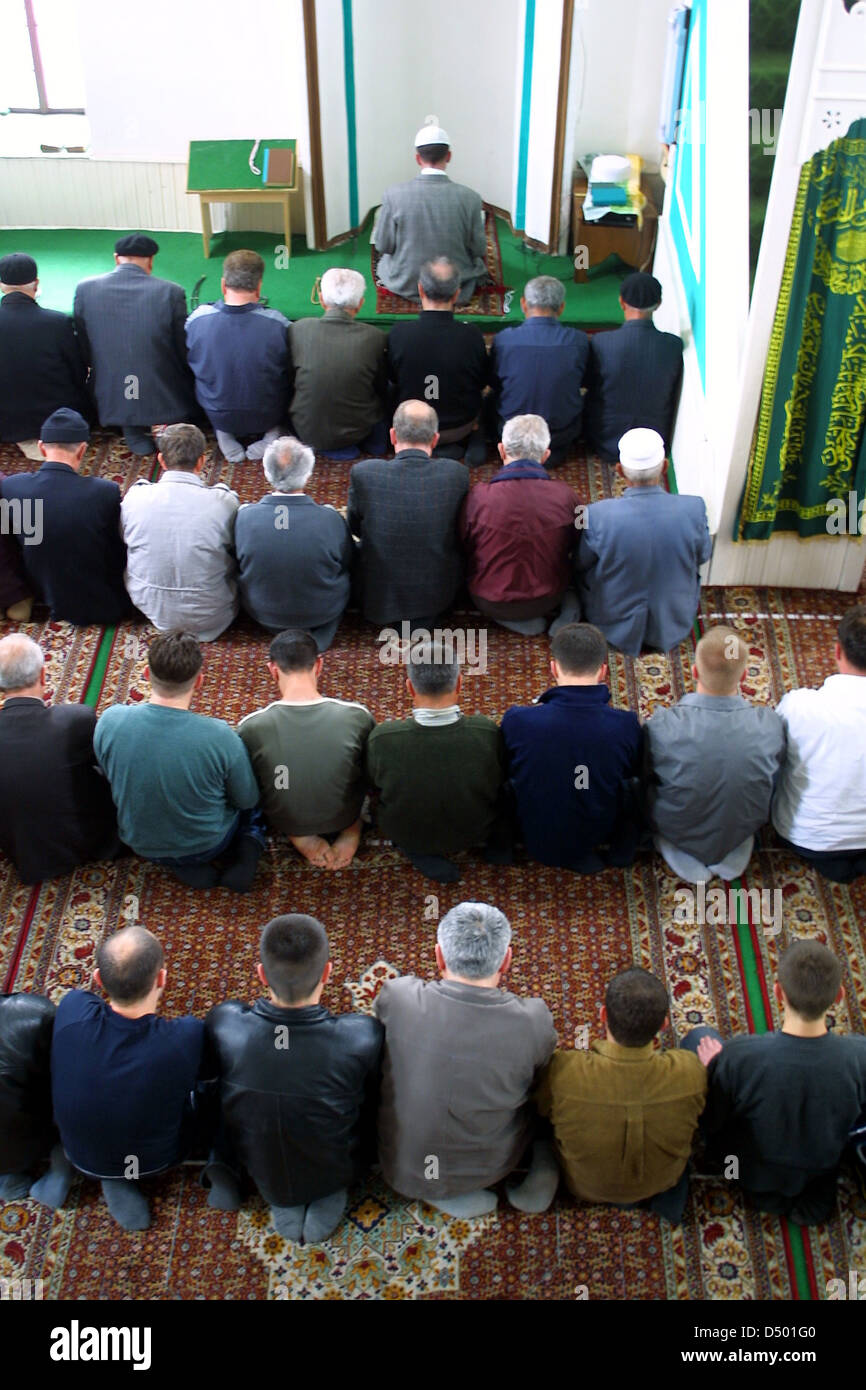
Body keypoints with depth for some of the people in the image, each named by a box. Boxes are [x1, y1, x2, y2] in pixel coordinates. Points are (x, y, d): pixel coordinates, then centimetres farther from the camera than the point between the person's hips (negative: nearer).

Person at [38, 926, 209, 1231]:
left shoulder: (72, 1010, -31)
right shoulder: (187, 1036, -36)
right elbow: (208, 1070, -11)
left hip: (80, 1154, 3)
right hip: (154, 1160, -3)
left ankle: (63, 1168, 11)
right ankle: (121, 1182, 9)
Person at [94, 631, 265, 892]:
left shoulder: (110, 721, -24)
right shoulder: (219, 737, -31)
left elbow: (107, 775, -3)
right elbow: (247, 800, -14)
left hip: (141, 843, 3)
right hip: (207, 845, -3)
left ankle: (183, 867, 11)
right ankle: (245, 853, 2)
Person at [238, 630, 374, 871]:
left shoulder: (250, 727, -26)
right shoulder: (358, 716, -24)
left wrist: (297, 835, 3)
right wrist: (355, 830, 8)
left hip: (284, 823, 0)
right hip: (344, 819, 0)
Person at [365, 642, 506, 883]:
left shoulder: (382, 739, -29)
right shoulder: (487, 732, -27)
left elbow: (373, 787, -8)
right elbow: (500, 781, -6)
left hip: (407, 837, -1)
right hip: (475, 833, 1)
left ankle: (421, 855, 13)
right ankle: (498, 845, 20)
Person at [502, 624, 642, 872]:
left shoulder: (517, 721, -26)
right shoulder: (626, 726, -24)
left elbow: (504, 772, -3)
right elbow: (636, 771, 0)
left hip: (539, 846, -1)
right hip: (603, 840, 1)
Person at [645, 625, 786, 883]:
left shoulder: (662, 727, -31)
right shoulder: (770, 724, -25)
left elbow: (644, 774, -11)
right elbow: (774, 779, -5)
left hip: (676, 831, -2)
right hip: (744, 830, 2)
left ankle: (687, 859, 14)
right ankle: (733, 854, 16)